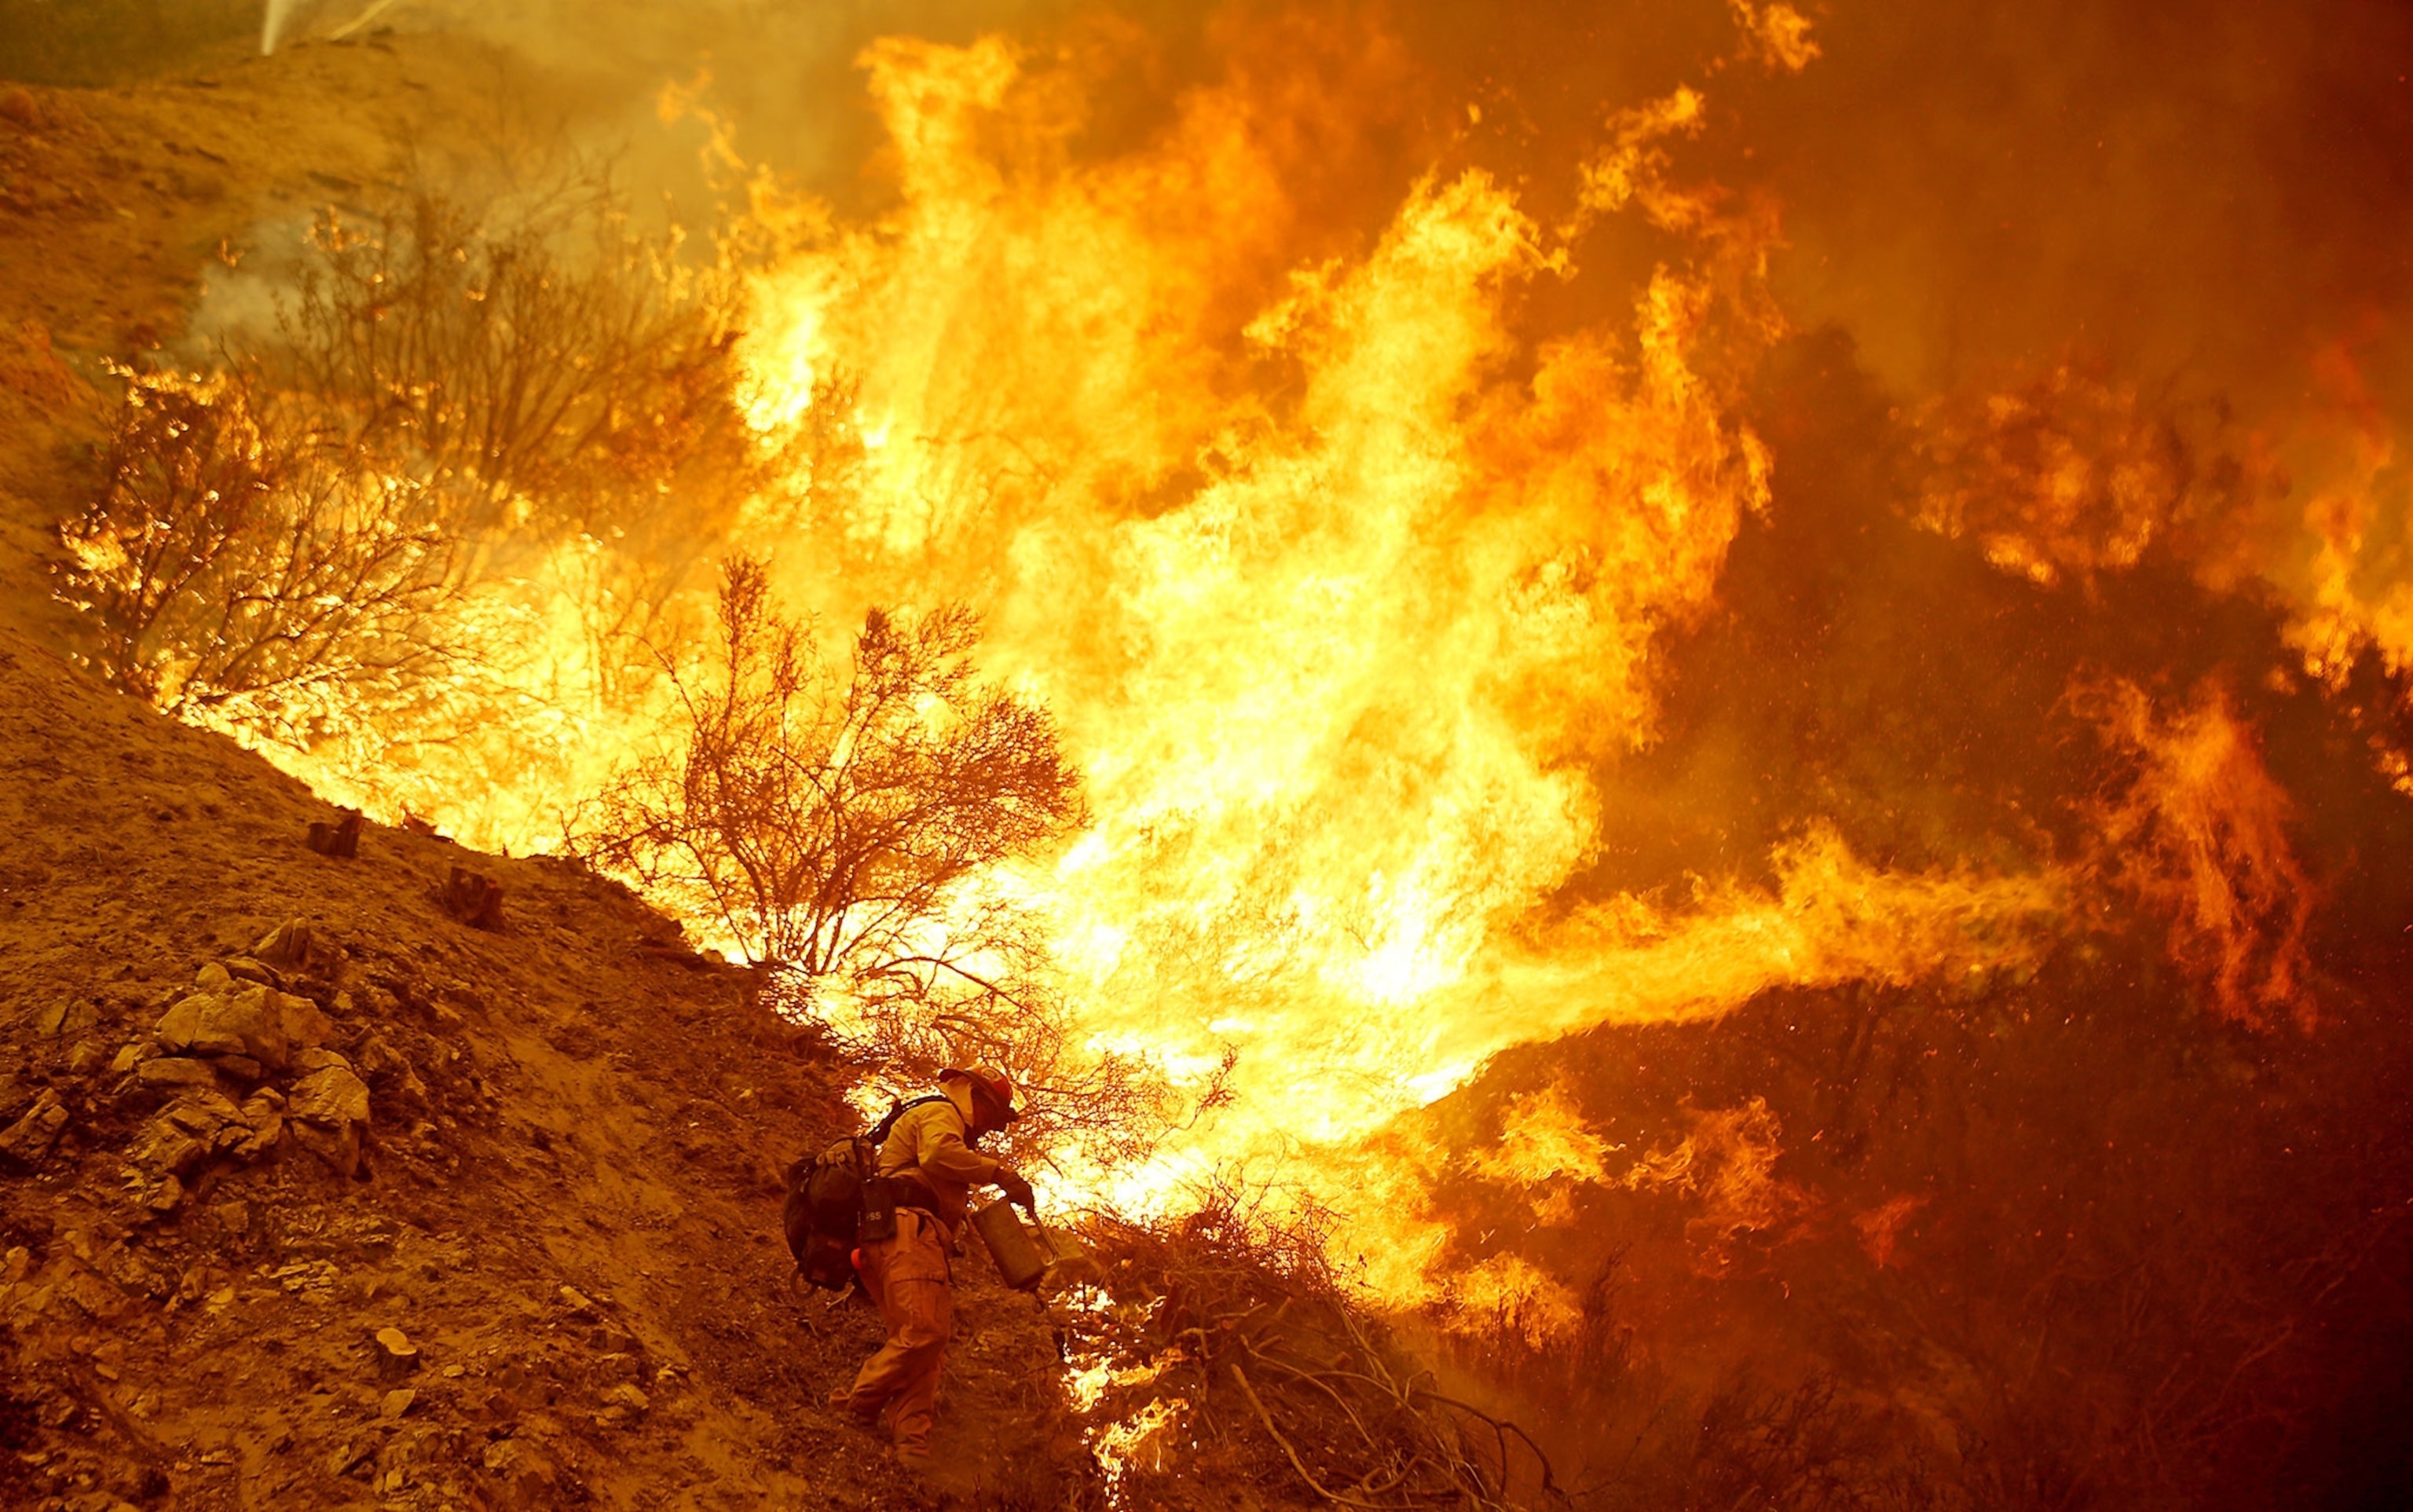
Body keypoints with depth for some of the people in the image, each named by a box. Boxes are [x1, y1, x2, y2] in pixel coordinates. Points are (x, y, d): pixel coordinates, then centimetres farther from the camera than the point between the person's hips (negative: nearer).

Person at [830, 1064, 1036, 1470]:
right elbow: (939, 1154, -19)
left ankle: (912, 1444, -12)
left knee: (926, 1342, -1)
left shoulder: (944, 1122, 37)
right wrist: (999, 1173, -16)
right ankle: (858, 1406, -15)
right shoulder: (940, 1114, 6)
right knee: (924, 1330, -22)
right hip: (907, 1228, -11)